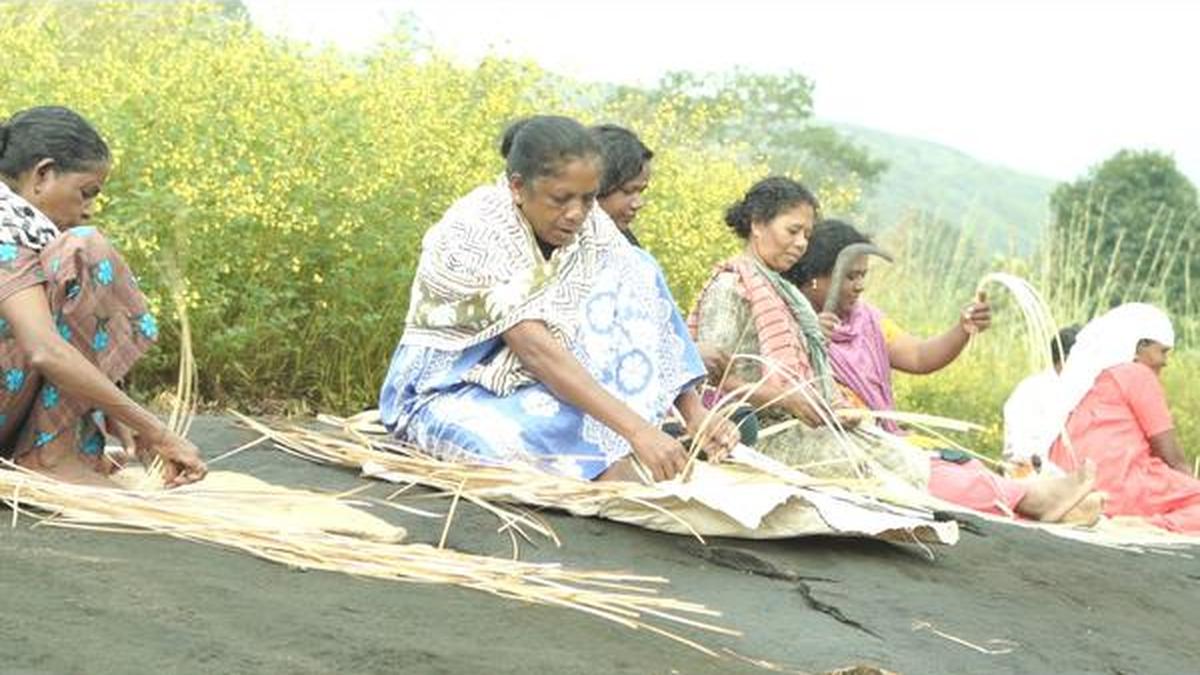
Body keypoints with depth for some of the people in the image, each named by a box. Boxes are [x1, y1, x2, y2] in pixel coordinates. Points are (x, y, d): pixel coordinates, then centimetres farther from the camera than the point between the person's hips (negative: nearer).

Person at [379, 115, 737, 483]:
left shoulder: (591, 228, -6)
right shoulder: (474, 232, -24)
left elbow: (645, 324, -7)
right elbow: (535, 349, -33)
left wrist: (694, 410, -23)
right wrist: (636, 429, -40)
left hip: (529, 385, 7)